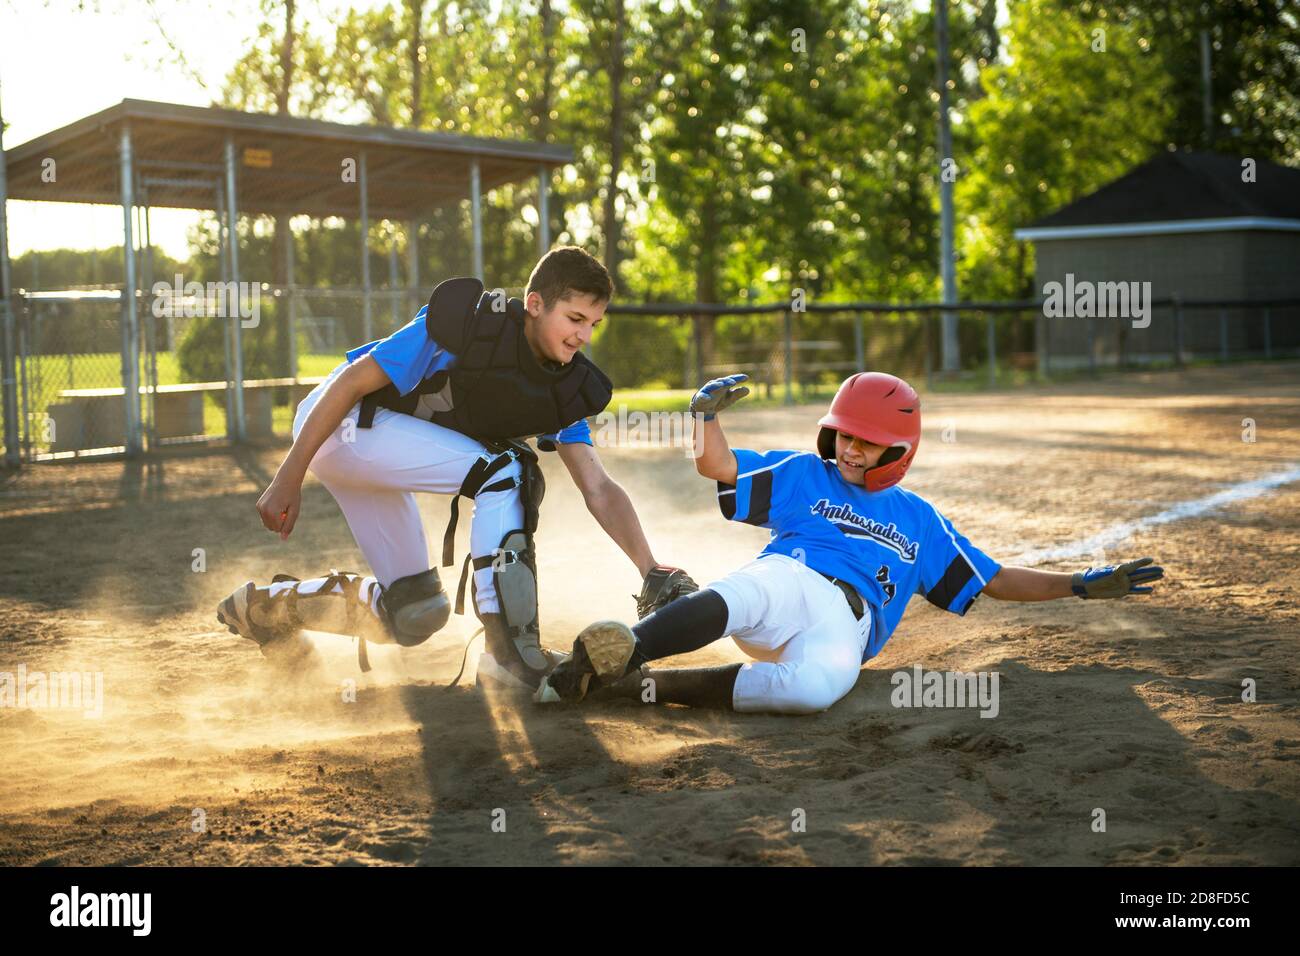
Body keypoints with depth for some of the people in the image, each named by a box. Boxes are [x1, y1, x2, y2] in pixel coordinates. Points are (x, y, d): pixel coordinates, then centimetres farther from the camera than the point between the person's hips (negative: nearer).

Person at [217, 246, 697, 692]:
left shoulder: (566, 385, -3)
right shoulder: (468, 325, -24)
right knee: (504, 473, -25)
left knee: (415, 612, 11)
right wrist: (288, 479, -24)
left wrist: (652, 570, -21)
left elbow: (598, 489, -7)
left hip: (378, 456, 8)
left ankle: (267, 605, 29)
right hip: (343, 423, -8)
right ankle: (510, 651, -25)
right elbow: (352, 382, -21)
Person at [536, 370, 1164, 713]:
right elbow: (715, 465, 17)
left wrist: (1080, 586, 23)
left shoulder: (919, 520, 31)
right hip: (784, 581, 0)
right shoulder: (803, 475, 27)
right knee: (729, 601, -41)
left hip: (846, 623, 0)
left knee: (819, 686, -40)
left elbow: (995, 582, 31)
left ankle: (651, 685, -39)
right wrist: (707, 414, -1)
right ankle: (616, 654, -61)